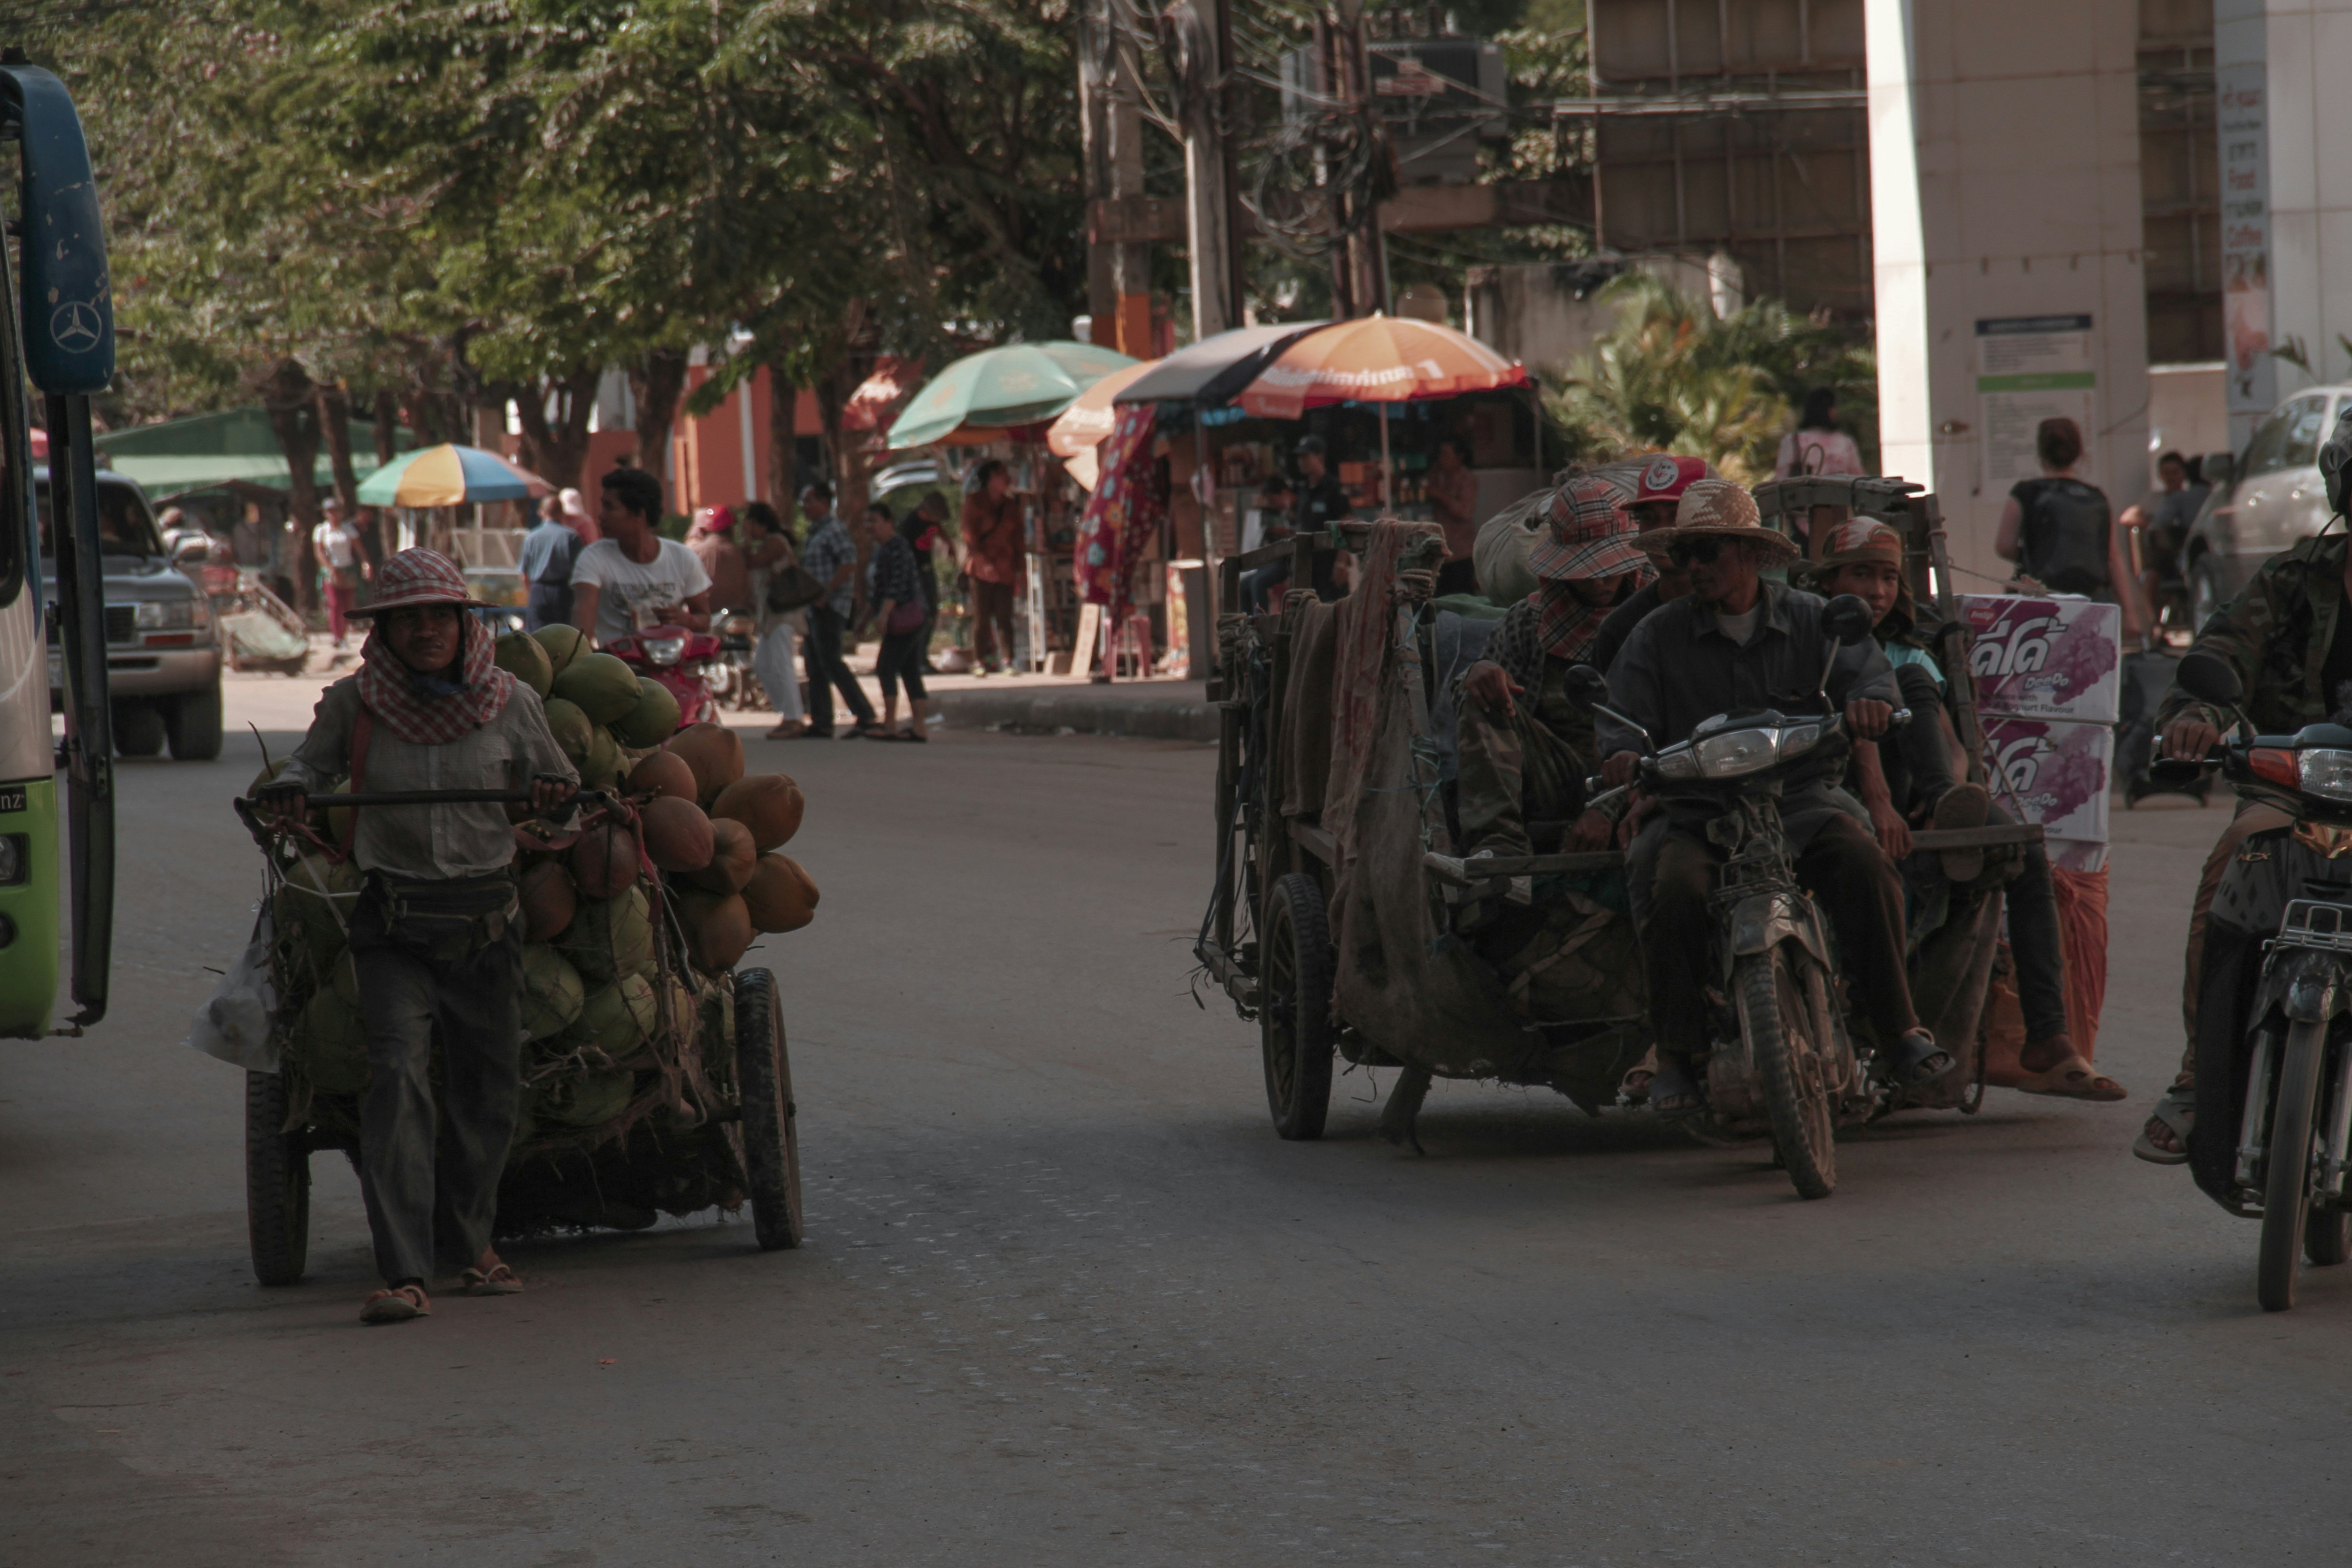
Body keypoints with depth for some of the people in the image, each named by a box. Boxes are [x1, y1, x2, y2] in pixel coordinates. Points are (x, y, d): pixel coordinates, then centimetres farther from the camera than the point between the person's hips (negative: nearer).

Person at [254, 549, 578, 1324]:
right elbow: (311, 764, 14)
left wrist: (557, 796, -10)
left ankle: (471, 1241, 34)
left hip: (487, 917, 2)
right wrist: (289, 792, -9)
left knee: (486, 1086, 11)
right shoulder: (353, 703, -2)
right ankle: (404, 1275, -23)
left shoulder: (510, 702, 1)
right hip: (392, 920, -2)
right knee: (399, 1076, -17)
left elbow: (556, 781, 13)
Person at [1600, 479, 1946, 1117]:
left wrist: (1868, 700, -26)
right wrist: (1626, 753, -21)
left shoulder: (1809, 619, 10)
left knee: (1864, 862, -28)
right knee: (1675, 886, -31)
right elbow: (1624, 715, 4)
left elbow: (1865, 666, 0)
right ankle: (1675, 1053, -16)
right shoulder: (1657, 635, 9)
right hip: (1694, 811, 0)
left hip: (1797, 800, 0)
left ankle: (1899, 1029, -17)